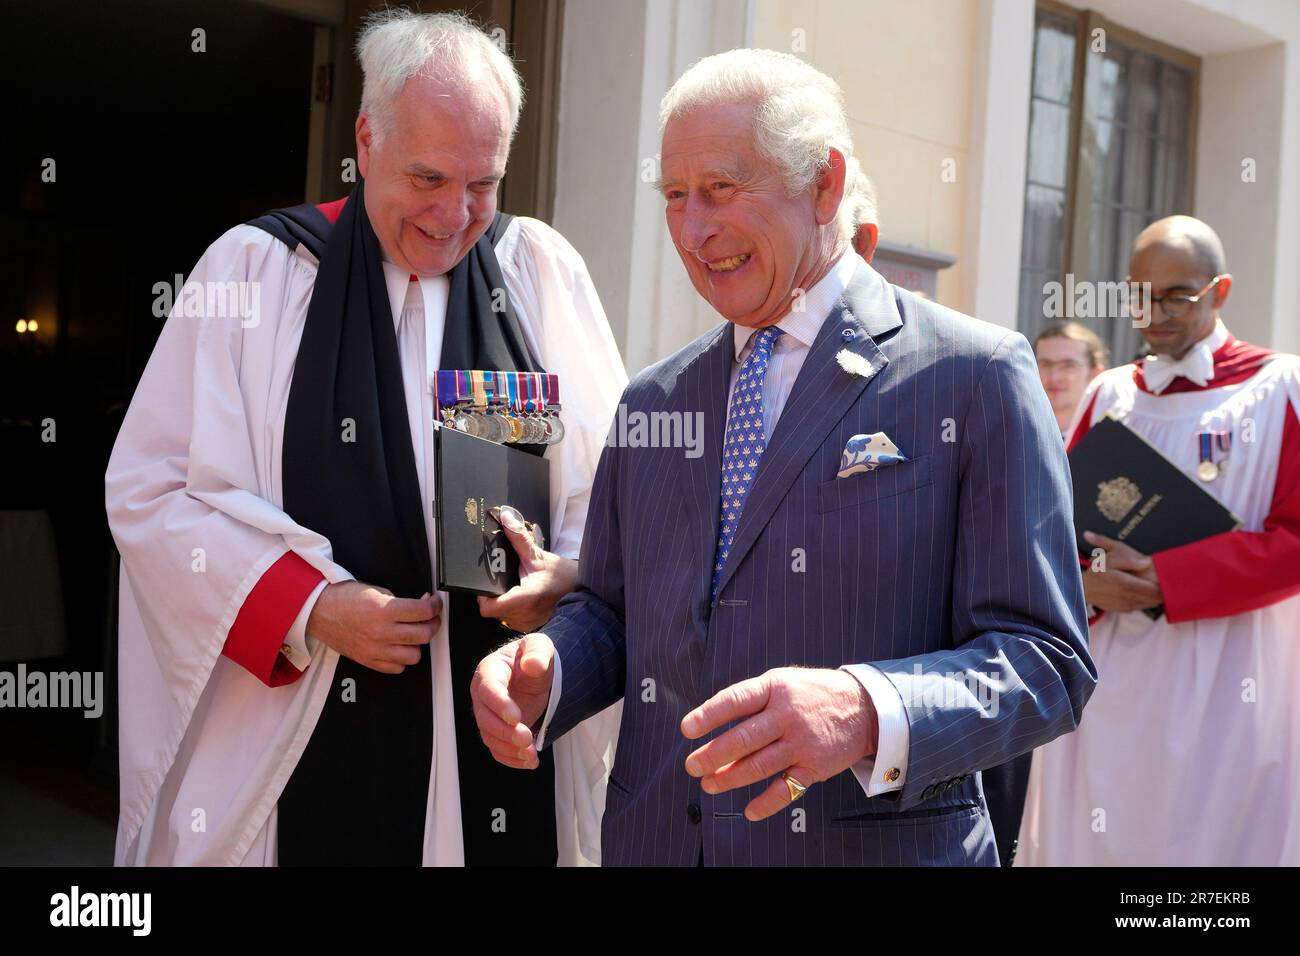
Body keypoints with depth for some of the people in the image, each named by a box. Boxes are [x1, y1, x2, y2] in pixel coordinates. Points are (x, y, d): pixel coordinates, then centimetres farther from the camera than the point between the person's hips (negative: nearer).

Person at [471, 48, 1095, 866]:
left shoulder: (976, 378, -10)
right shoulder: (652, 400, 6)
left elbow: (1047, 664, -12)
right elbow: (611, 608, 12)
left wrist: (869, 714, -30)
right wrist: (545, 672, -9)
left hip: (879, 845, -4)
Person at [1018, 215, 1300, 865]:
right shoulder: (1109, 394, 11)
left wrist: (1165, 579, -16)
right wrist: (1084, 582, -11)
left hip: (1222, 685, -4)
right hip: (1107, 678, 4)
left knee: (1207, 841, 2)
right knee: (1085, 842, 7)